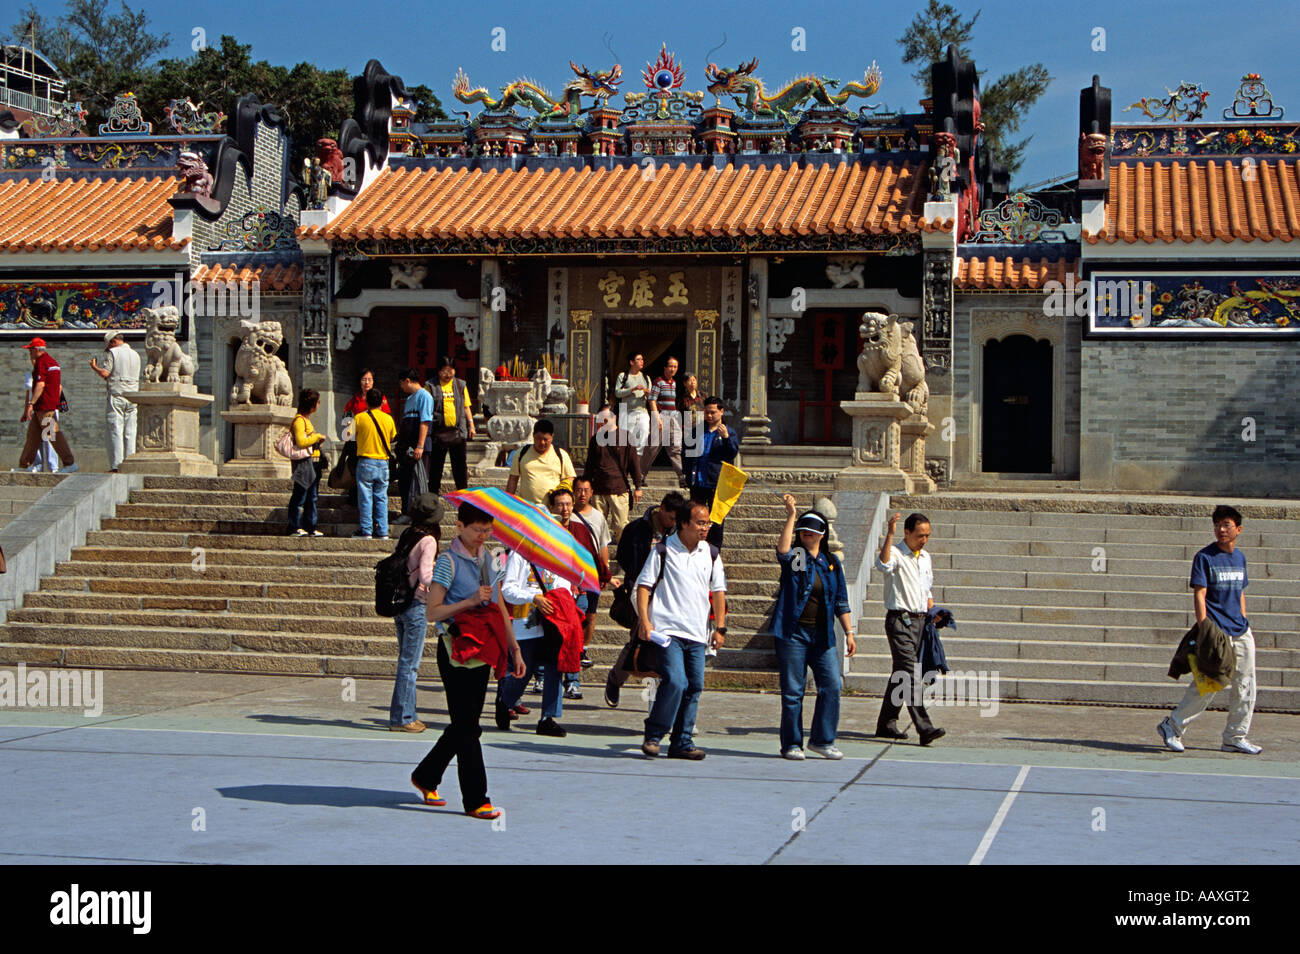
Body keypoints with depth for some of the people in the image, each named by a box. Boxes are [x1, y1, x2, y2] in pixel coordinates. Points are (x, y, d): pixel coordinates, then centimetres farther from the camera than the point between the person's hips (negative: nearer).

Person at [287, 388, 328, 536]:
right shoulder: (299, 420, -12)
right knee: (300, 496, -6)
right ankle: (295, 527, -3)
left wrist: (318, 441, 12)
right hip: (304, 462, -10)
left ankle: (310, 527, 14)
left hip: (313, 463, 10)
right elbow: (301, 442, -22)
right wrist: (318, 436, -12)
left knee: (311, 497, 10)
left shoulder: (307, 419, 20)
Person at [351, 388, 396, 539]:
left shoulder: (360, 418, -6)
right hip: (383, 462, 3)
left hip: (366, 462, -3)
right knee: (381, 498, 8)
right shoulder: (388, 419, 2)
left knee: (365, 498, 2)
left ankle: (366, 531, 1)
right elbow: (393, 438, 12)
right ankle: (383, 531, 7)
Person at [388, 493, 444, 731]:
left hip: (399, 603, 8)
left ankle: (407, 715, 18)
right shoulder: (428, 541, -13)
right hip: (417, 605, -8)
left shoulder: (405, 535, 8)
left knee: (406, 661, 14)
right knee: (409, 664, -3)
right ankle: (401, 718, 0)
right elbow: (425, 576, -20)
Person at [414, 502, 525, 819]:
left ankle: (426, 776, 28)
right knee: (467, 725, -5)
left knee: (466, 722, 11)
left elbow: (499, 606, 17)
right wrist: (470, 602, -23)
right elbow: (433, 612, -14)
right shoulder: (448, 561, -10)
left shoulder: (488, 558, 11)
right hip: (455, 650, -7)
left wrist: (514, 649, 14)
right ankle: (475, 800, -1)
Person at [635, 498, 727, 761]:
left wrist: (720, 627, 11)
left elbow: (718, 591, 18)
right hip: (668, 629, -5)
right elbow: (644, 585, 1)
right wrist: (644, 621, -9)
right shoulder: (664, 550, -1)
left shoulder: (710, 553, 12)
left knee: (694, 686, 2)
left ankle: (682, 743, 11)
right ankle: (653, 735, -2)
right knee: (675, 682, -18)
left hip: (697, 634, 5)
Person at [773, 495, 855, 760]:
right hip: (792, 633, -3)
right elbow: (782, 549, -23)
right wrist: (791, 515, -27)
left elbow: (841, 601, 15)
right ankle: (792, 744, 9)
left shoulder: (831, 562, 13)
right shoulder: (794, 557, 2)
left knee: (832, 686, -4)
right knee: (792, 690, -1)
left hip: (822, 635, 3)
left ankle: (822, 740, 10)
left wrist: (849, 632, 10)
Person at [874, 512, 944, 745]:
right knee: (910, 673, -14)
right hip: (899, 620, -8)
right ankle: (924, 728, -22)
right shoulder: (895, 553, -8)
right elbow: (883, 565, -33)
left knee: (901, 674, 11)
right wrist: (890, 534, -37)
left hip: (919, 620, 8)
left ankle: (886, 723, 19)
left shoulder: (925, 557, 17)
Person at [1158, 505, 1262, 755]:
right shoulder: (1205, 557, -7)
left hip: (1241, 631, 7)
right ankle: (1173, 726, 7)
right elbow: (1199, 595, -11)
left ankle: (1235, 737, 16)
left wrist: (1245, 623, 16)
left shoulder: (1239, 557, 13)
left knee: (1246, 687, 7)